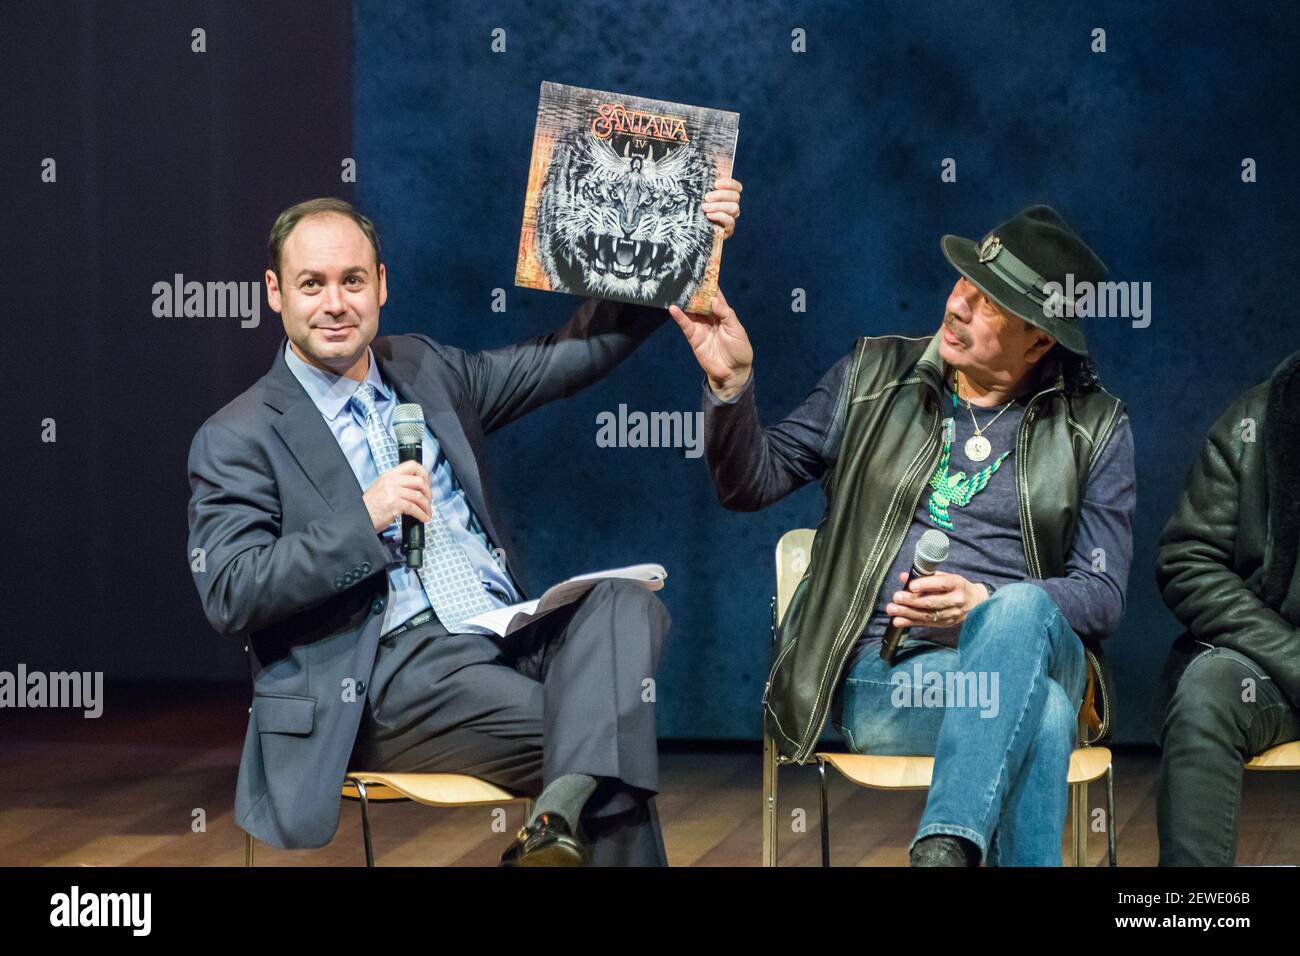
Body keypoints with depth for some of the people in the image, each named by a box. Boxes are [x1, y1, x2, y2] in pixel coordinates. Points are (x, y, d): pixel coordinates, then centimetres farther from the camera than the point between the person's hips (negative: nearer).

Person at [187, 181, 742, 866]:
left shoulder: (426, 370, 20)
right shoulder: (236, 439, 2)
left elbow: (573, 353, 24)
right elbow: (228, 596, -8)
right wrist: (364, 520, -16)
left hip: (512, 632, 6)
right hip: (391, 675, -6)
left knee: (626, 603, -27)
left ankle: (567, 805, -44)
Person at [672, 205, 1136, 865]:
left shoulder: (1095, 427, 11)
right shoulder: (874, 377, 13)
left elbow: (1101, 594, 6)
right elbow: (753, 482, 10)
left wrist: (988, 606, -13)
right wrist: (732, 383, -9)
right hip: (884, 672, -1)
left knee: (1020, 607, -40)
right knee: (1040, 715, -38)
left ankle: (943, 849, -49)